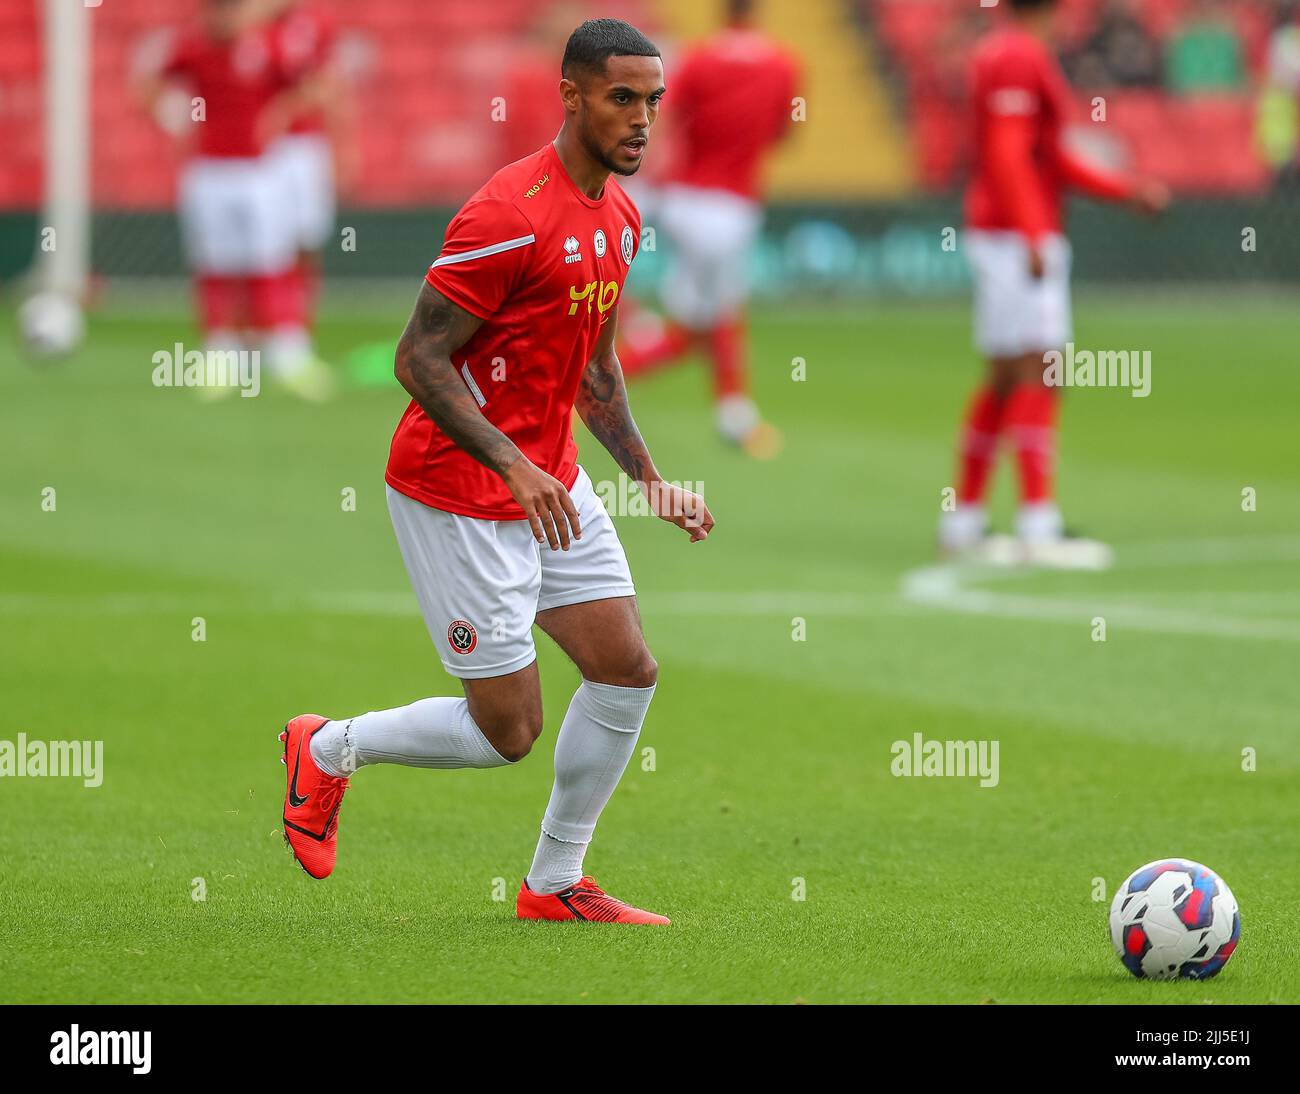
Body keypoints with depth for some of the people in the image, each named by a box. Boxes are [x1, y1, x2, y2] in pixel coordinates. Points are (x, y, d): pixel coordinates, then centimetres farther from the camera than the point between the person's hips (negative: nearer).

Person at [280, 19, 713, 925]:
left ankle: (557, 885, 16)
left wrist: (650, 477, 13)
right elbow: (418, 359, -21)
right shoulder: (509, 215, -22)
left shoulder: (619, 215, 7)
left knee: (628, 670, 1)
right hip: (458, 496, -9)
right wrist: (513, 467, -29)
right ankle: (329, 750, 20)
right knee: (509, 732, -4)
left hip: (553, 483, 9)